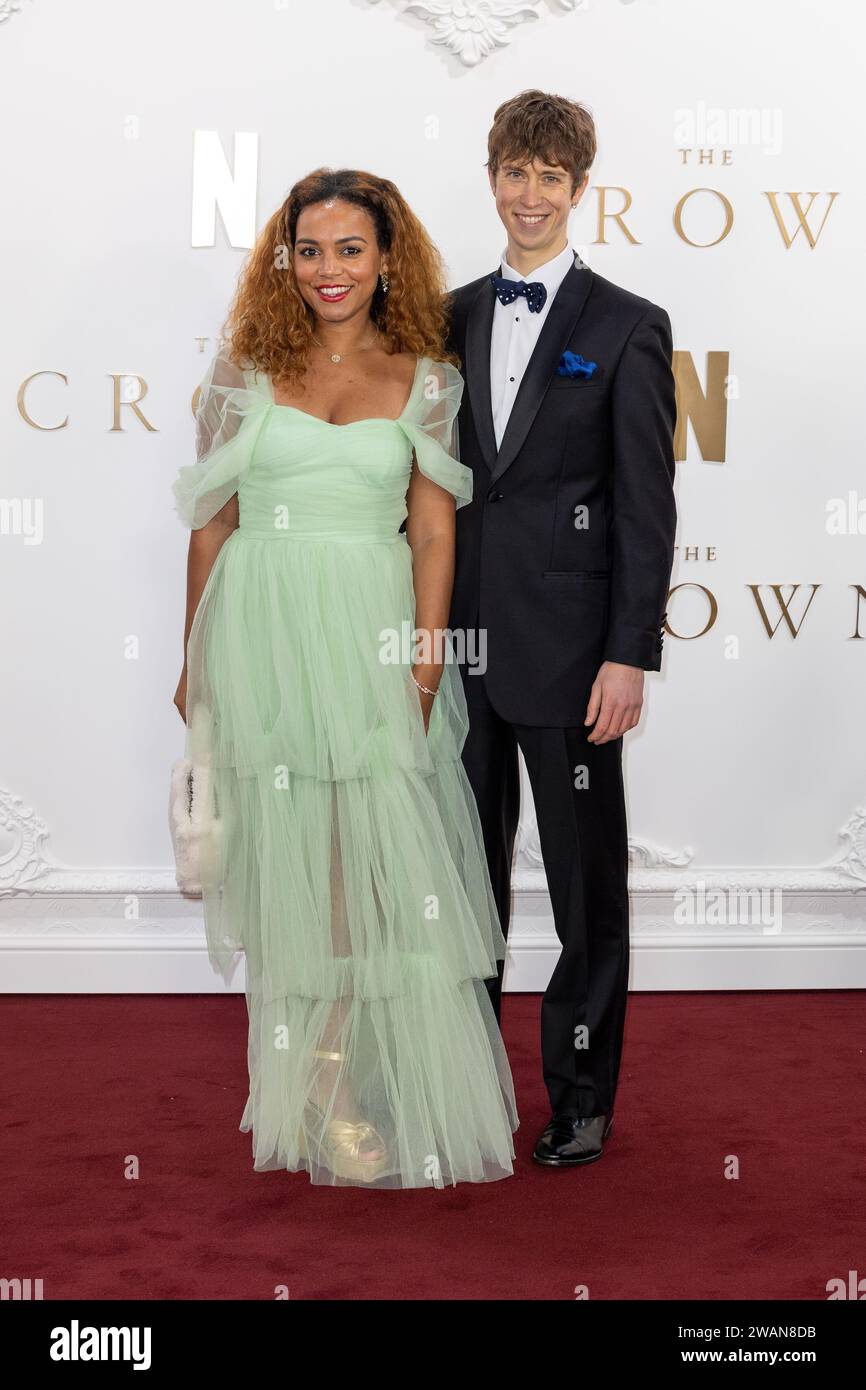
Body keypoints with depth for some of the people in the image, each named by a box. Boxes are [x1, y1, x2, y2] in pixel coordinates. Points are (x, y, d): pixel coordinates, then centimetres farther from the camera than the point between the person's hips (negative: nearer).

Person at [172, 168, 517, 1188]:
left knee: (376, 864, -2)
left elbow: (434, 530, 3)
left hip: (371, 638, 0)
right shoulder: (247, 368, 7)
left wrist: (427, 659, -7)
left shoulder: (423, 379, 6)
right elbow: (212, 522, 8)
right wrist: (195, 661, 5)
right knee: (286, 862, 5)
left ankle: (366, 1097, 11)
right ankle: (305, 1092, 17)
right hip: (261, 635, 1)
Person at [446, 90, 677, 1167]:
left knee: (586, 880, 5)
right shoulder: (452, 318, 10)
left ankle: (582, 1096, 18)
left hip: (566, 645, -4)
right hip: (461, 641, 5)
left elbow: (646, 506, -7)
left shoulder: (627, 328, -3)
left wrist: (630, 655, -13)